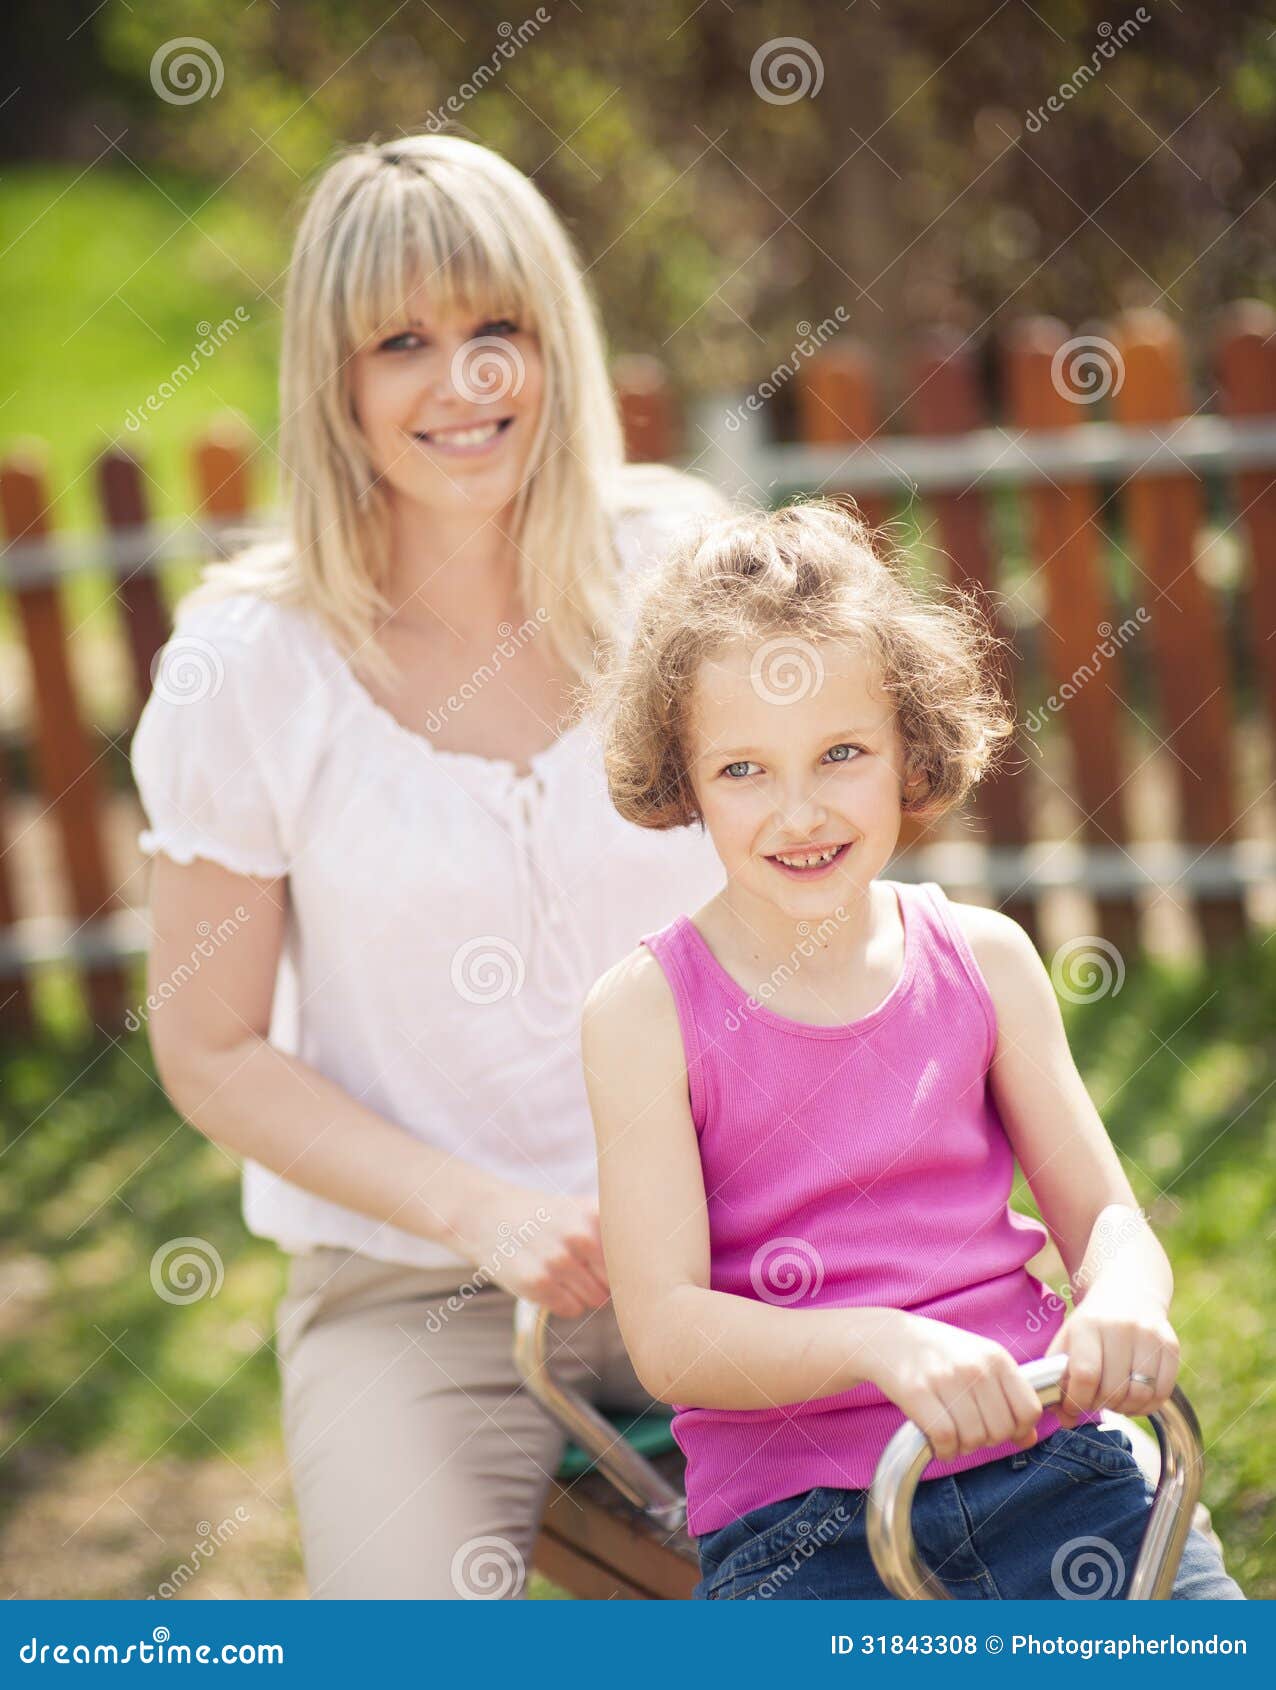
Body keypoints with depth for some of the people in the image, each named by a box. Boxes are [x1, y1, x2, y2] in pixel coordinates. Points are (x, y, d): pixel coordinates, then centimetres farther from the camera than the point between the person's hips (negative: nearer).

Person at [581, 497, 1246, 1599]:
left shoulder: (982, 960, 7)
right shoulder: (648, 1011, -3)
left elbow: (1104, 1215, 10)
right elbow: (667, 1335, -10)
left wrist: (1124, 1301, -14)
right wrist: (882, 1345, -27)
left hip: (1042, 1458, 3)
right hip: (794, 1526, -3)